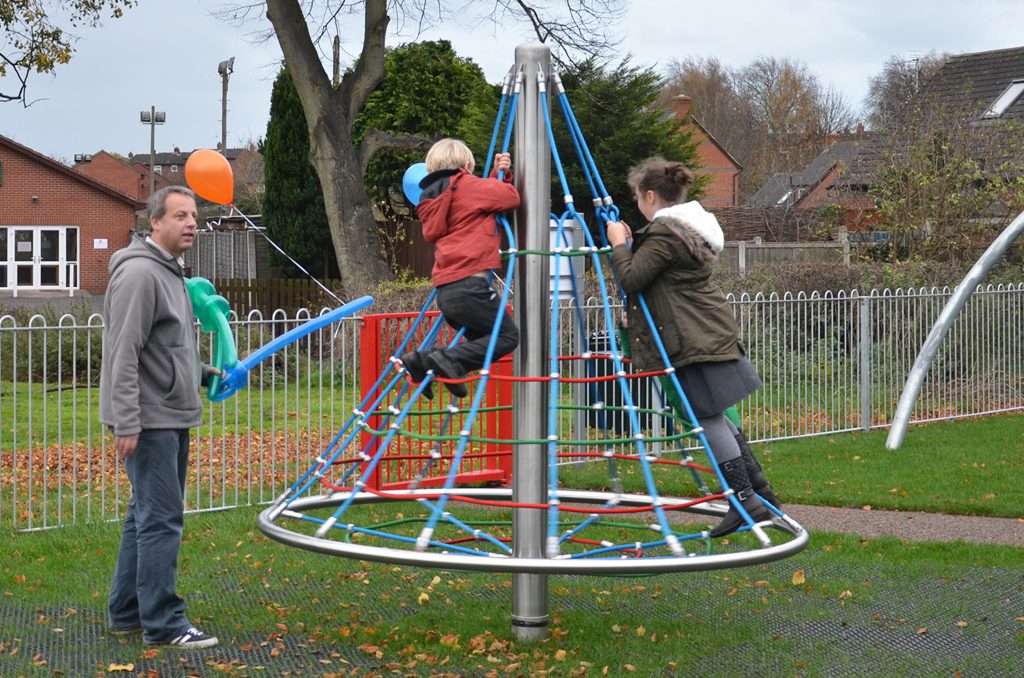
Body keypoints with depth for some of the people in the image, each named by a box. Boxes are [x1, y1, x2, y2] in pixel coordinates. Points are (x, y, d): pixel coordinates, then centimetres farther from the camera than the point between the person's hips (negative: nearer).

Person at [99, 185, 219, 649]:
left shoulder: (171, 272, 16)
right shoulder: (139, 273, -15)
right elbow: (124, 355, -20)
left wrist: (202, 371, 20)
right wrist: (127, 424, -23)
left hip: (172, 417, 10)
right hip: (149, 419, -10)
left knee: (147, 515, 14)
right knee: (161, 519, -9)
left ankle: (127, 613, 23)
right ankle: (163, 624, -4)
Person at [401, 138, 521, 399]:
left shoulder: (433, 197, 22)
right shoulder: (466, 185, -1)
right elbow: (511, 197, 2)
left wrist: (498, 174, 20)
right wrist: (501, 178, 19)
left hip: (445, 290, 8)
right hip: (469, 283, -8)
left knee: (480, 338, 18)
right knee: (507, 335, 0)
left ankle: (422, 361, 2)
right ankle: (449, 360, -18)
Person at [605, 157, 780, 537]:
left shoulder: (663, 233, -17)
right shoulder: (690, 226, 16)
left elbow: (631, 279, -18)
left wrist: (619, 244, -4)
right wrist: (630, 245, 15)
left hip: (696, 342, -10)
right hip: (712, 333, 10)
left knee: (708, 418, -5)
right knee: (713, 415, 16)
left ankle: (745, 500, -2)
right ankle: (760, 490, 20)